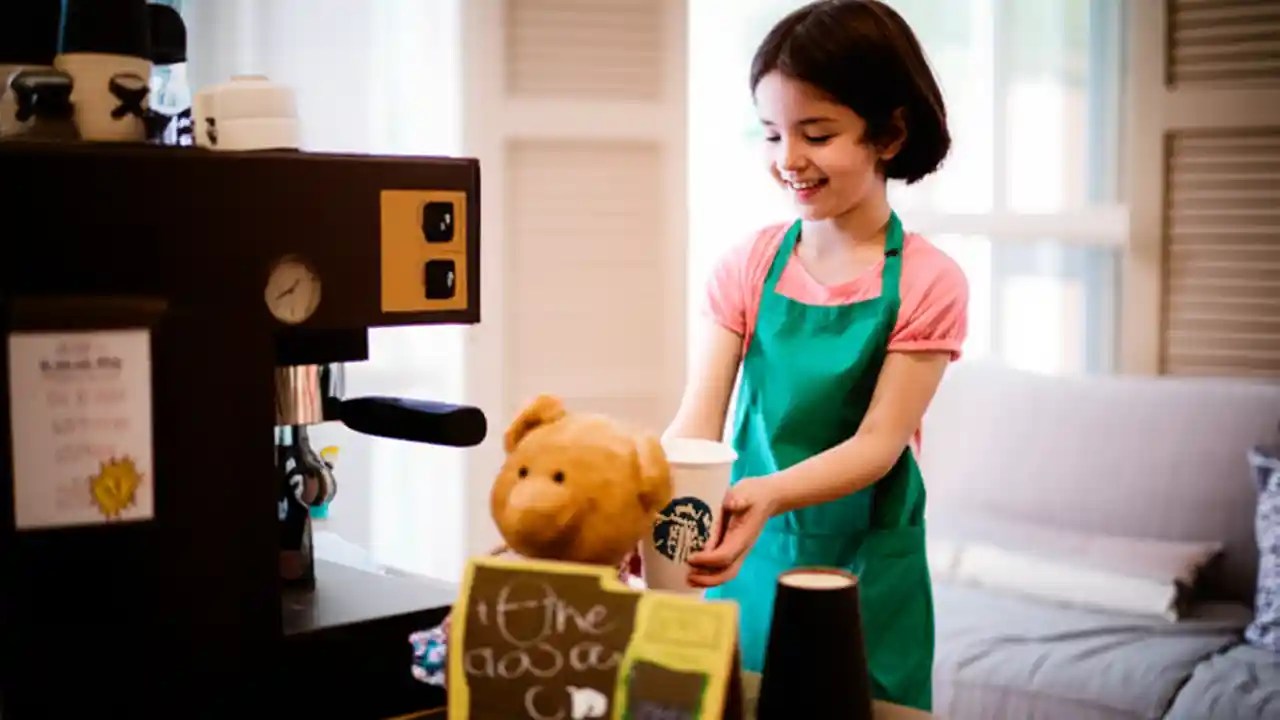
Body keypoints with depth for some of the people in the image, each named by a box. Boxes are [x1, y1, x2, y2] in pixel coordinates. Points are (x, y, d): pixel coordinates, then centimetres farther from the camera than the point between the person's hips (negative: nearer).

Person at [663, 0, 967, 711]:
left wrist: (770, 493, -32)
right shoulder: (749, 265, -2)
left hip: (867, 565, -2)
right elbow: (698, 421, -8)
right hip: (754, 553, 2)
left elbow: (879, 443, -15)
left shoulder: (927, 283, -10)